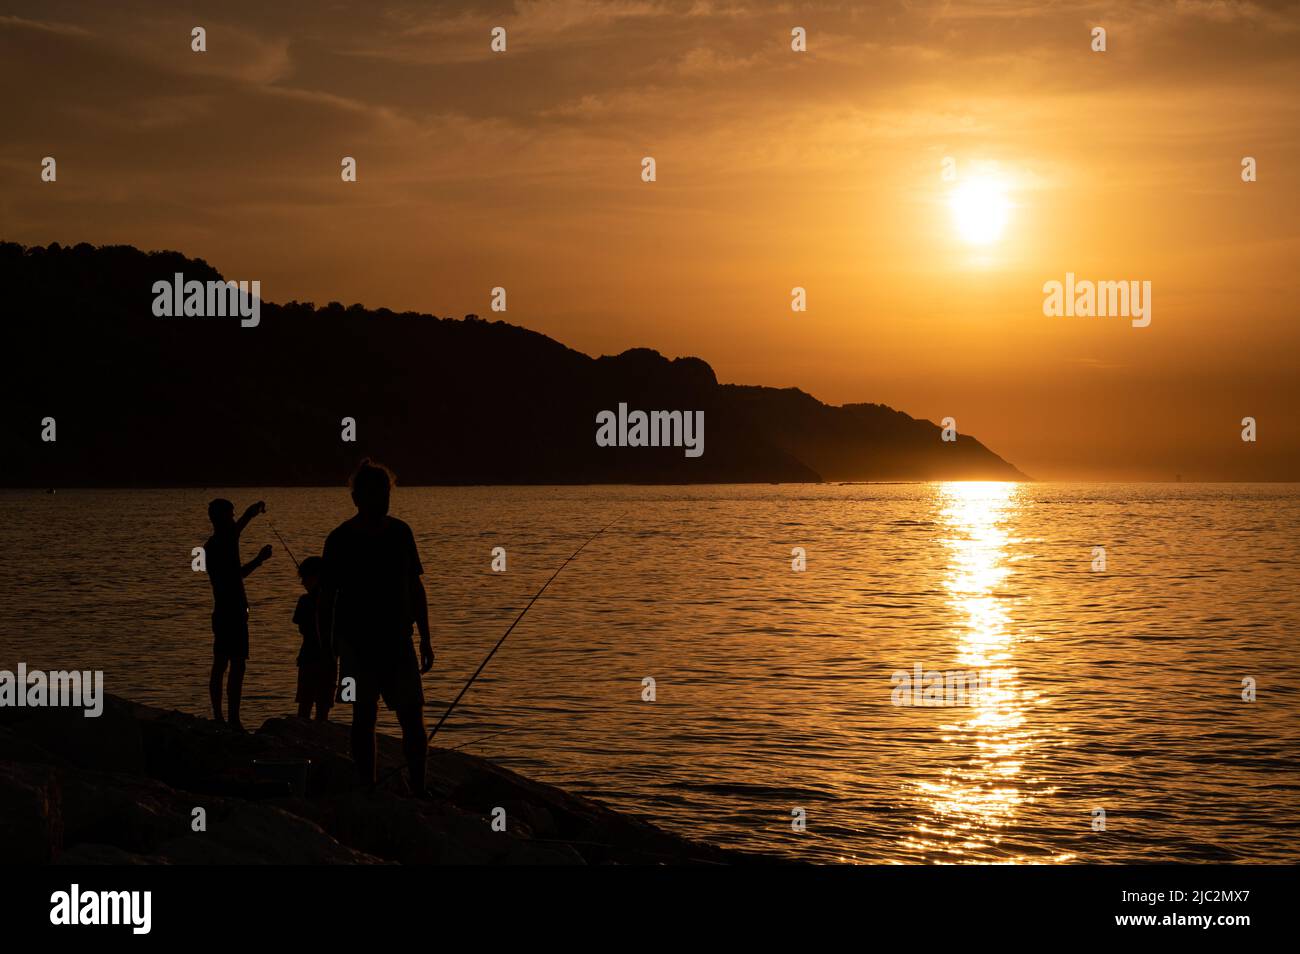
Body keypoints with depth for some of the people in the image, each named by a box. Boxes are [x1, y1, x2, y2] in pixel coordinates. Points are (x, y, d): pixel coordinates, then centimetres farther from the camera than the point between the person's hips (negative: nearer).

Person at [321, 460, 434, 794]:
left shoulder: (400, 533, 5)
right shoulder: (340, 539, -6)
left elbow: (415, 588, 11)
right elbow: (328, 597, -3)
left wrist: (425, 639, 9)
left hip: (397, 640, 3)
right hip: (356, 642, -3)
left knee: (413, 717, -2)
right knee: (364, 717, 4)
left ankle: (418, 790, 4)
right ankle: (368, 790, 12)